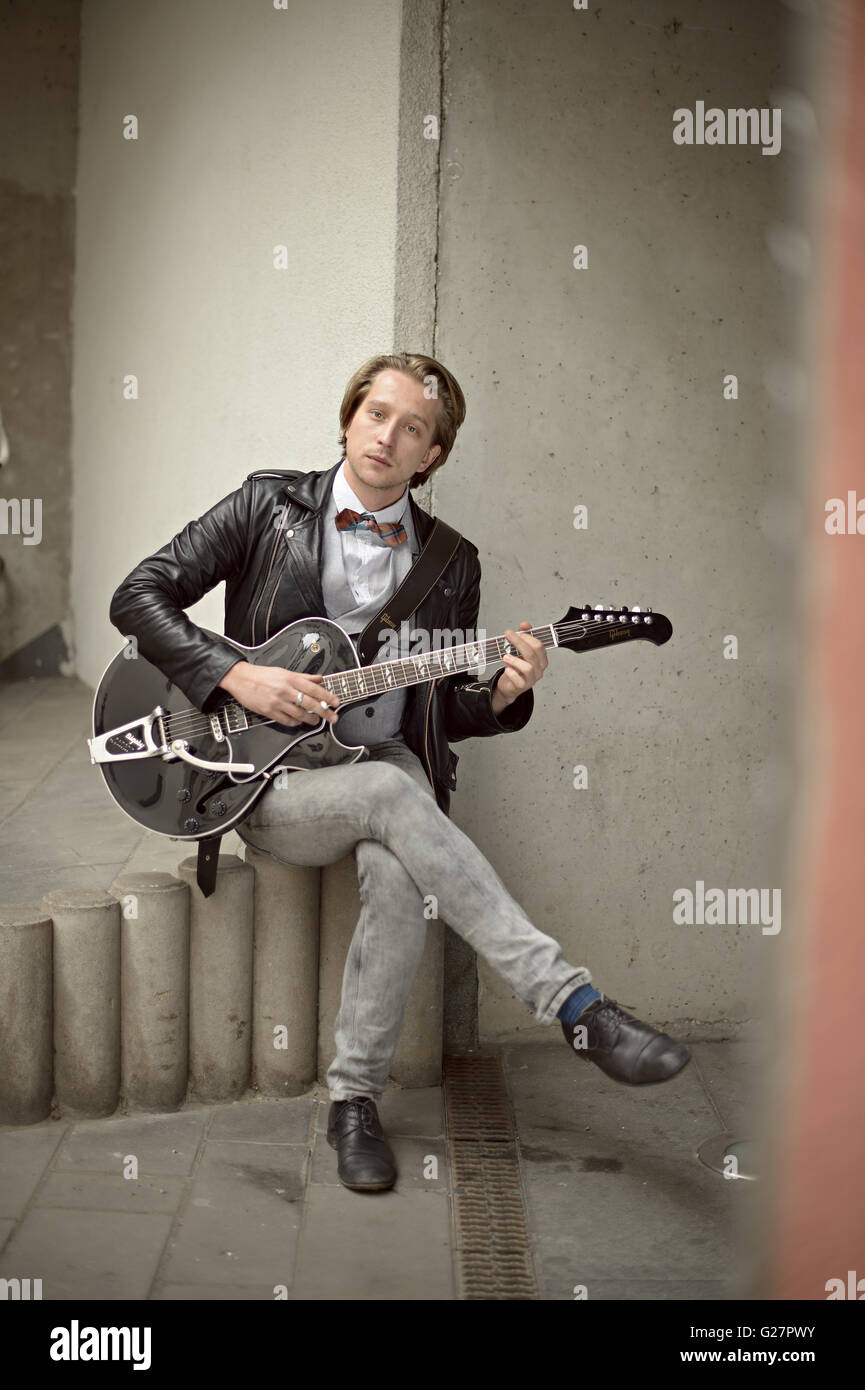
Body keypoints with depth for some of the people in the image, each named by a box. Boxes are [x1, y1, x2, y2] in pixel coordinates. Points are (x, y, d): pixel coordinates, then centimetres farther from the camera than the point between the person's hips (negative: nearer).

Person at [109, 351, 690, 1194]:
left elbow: (452, 711, 13)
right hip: (269, 782, -2)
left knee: (397, 876, -33)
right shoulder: (270, 505, 4)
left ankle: (354, 1101, -15)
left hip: (387, 768, 2)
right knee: (392, 792, -34)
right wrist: (238, 677, -14)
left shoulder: (451, 563, 12)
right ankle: (575, 1007, -35)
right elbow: (138, 596, -1)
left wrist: (502, 694, -11)